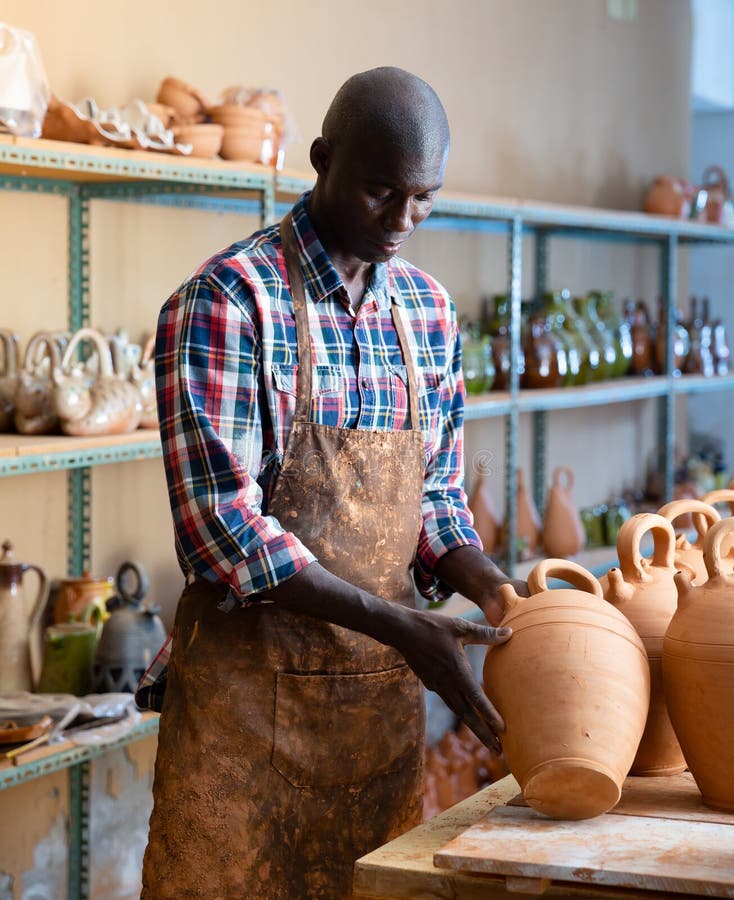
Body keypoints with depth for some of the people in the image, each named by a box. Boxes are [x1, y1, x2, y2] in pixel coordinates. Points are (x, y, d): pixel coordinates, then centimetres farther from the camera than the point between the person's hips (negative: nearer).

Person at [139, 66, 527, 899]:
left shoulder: (428, 308, 7)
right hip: (250, 683, -5)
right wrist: (399, 625, -23)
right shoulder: (225, 301, -13)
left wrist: (492, 590, -6)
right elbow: (222, 526, -20)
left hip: (385, 685, 6)